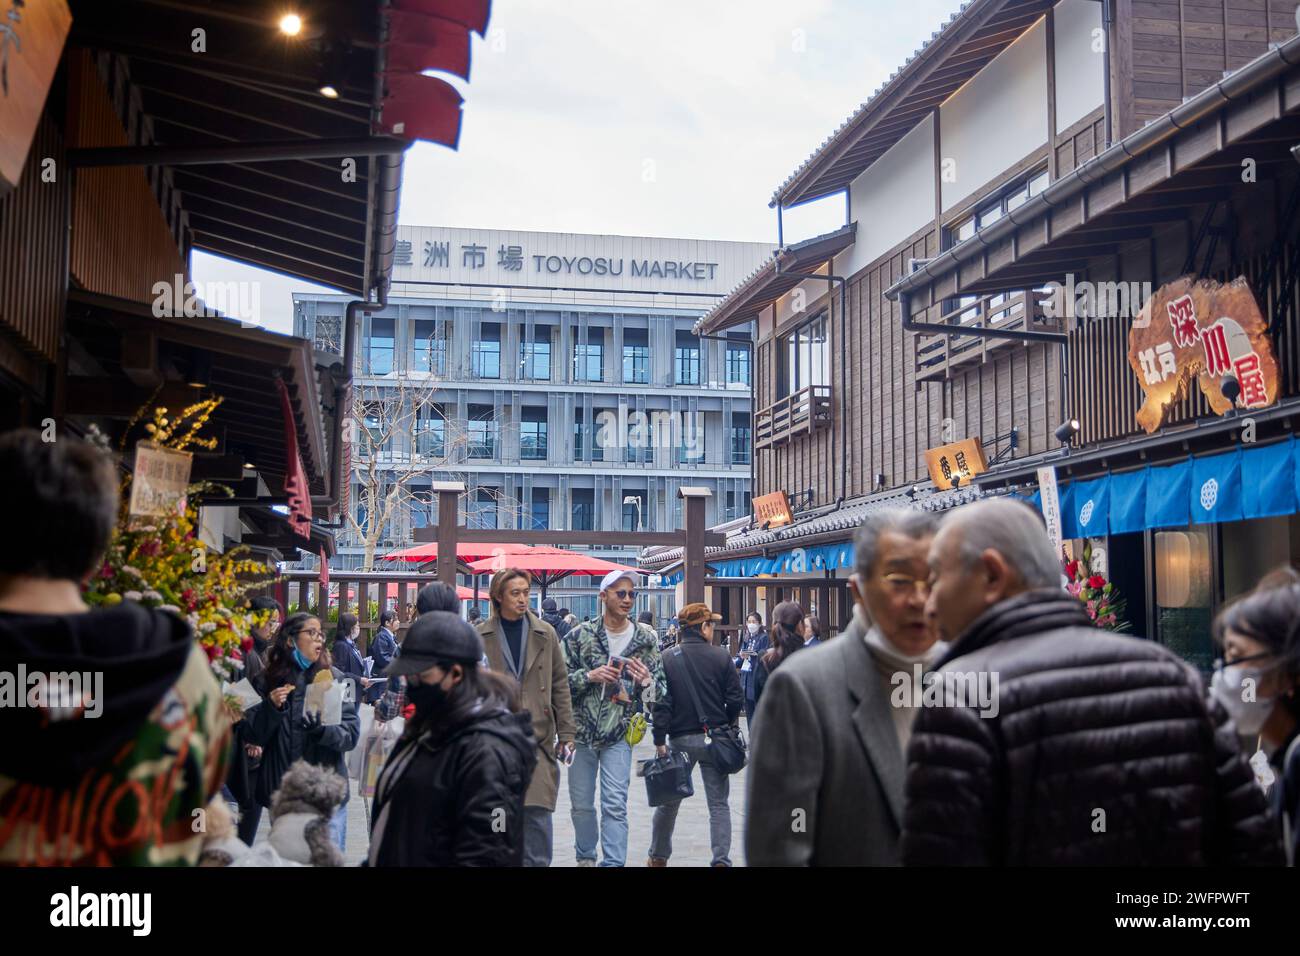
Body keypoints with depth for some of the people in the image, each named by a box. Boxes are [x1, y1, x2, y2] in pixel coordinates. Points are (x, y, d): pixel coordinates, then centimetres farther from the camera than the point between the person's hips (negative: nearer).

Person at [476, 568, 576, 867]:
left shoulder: (545, 634, 6)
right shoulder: (480, 637, 3)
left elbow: (560, 686, 7)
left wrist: (566, 735, 3)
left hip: (537, 737, 0)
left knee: (538, 810, -4)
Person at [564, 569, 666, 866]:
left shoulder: (646, 639, 3)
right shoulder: (580, 635, 0)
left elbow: (658, 690, 6)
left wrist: (645, 680, -17)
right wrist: (589, 676, -16)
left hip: (619, 733, -1)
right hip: (581, 731, 1)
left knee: (615, 805, -8)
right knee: (581, 804, 12)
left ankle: (613, 862, -2)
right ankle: (585, 857, 33)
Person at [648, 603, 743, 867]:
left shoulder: (667, 658, -5)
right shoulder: (721, 656, -6)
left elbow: (660, 702, -8)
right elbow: (736, 699, -4)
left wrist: (659, 740, -3)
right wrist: (728, 726, 14)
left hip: (680, 739, 1)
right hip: (714, 739, -1)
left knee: (668, 802, 16)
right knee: (718, 804, 5)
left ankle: (658, 856, 28)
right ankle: (721, 860, -2)